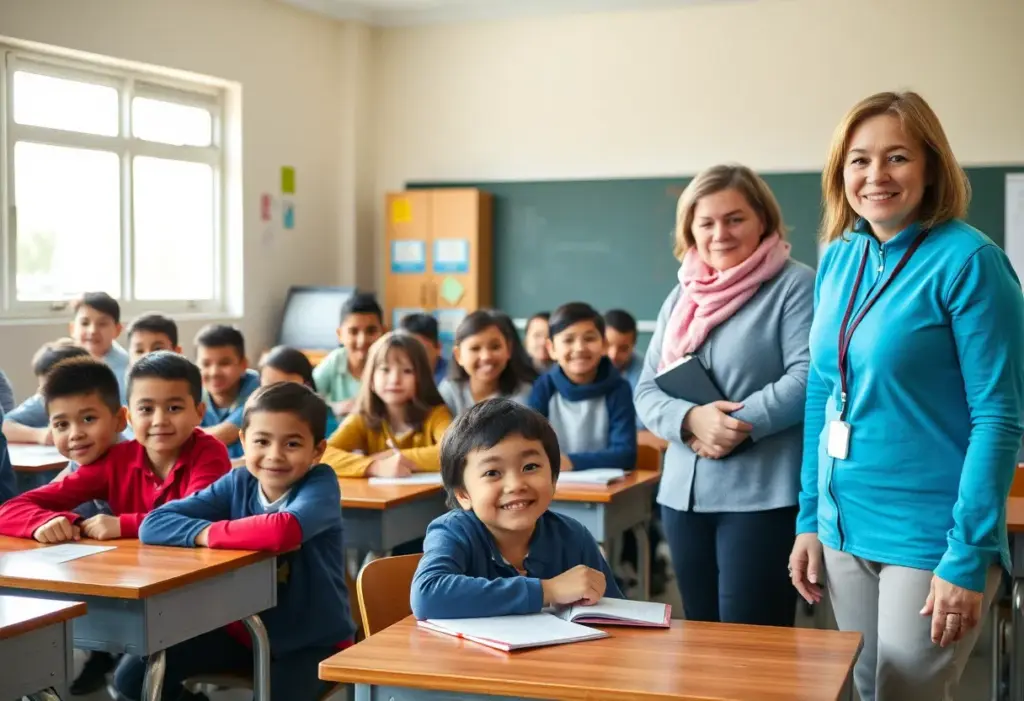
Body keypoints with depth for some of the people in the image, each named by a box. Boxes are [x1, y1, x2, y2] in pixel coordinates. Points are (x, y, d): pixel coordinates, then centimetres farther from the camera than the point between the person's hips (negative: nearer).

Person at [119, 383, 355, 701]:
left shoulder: (321, 484, -18)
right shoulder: (238, 483, -5)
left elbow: (283, 531, -40)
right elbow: (154, 524, -12)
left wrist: (213, 533, -24)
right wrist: (202, 533, -30)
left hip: (315, 641, -4)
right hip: (245, 630, 5)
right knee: (135, 673, -3)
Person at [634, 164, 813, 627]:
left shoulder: (794, 285, -4)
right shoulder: (680, 298, 16)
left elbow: (809, 377, -14)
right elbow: (647, 391, 10)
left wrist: (740, 425, -20)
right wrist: (691, 420, -10)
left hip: (763, 496, -6)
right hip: (684, 495, 7)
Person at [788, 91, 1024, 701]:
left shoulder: (968, 261, -14)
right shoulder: (837, 259, 5)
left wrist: (969, 555, -18)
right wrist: (810, 516, 9)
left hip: (930, 537, -6)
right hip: (845, 530, 6)